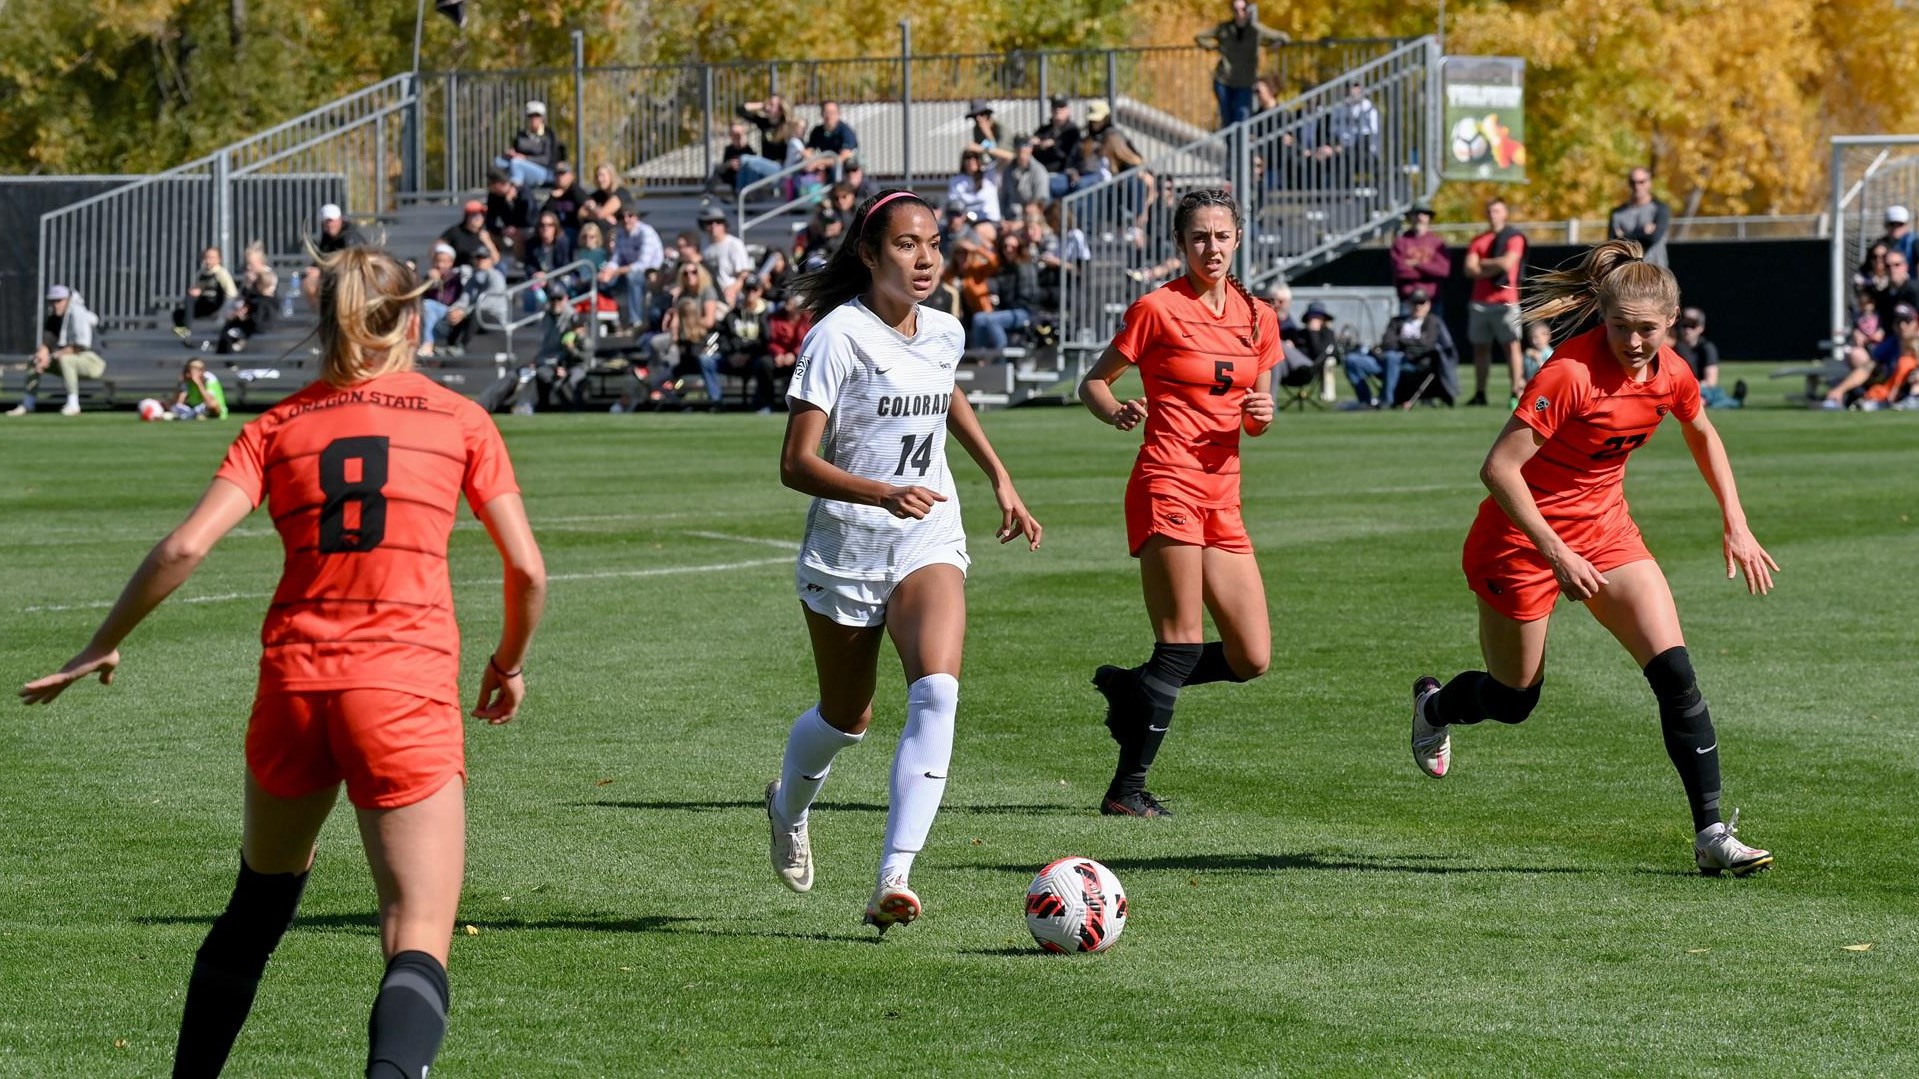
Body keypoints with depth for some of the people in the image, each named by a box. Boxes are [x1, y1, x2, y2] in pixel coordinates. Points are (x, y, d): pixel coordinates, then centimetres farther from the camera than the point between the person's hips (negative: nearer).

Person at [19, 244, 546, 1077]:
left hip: (293, 681, 3)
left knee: (258, 904, 25)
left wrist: (103, 647, 8)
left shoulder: (279, 426, 9)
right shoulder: (459, 420, 6)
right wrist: (509, 665, 22)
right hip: (407, 691, -3)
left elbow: (186, 546, -3)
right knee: (419, 943, -9)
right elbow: (527, 570, 4)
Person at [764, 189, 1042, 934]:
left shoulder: (943, 334, 3)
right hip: (845, 546, -3)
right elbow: (796, 464, -20)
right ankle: (789, 808, 50)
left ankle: (893, 880, -28)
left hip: (929, 543, 3)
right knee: (846, 717, 13)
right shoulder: (838, 337, -15)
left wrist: (1000, 479, 27)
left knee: (936, 691, -23)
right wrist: (884, 494, -34)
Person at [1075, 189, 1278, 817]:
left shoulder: (1258, 318, 13)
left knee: (1251, 659, 3)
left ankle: (1129, 687, 24)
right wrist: (1117, 413, -18)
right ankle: (1127, 789, -6)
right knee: (1181, 646, -13)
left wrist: (1262, 413, -2)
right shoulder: (1158, 309, -3)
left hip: (1223, 497, 7)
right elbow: (1094, 382, 3)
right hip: (1168, 485, -7)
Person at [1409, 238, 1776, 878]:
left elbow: (1702, 436, 18)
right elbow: (1498, 469, -28)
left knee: (1674, 672, -11)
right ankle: (1434, 705, 46)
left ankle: (1710, 834, -9)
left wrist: (1736, 526, 15)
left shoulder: (1671, 375, -6)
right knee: (1514, 699, 10)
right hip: (1523, 536, -5)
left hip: (1605, 531, 5)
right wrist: (1555, 553, -29)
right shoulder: (1570, 373, -27)